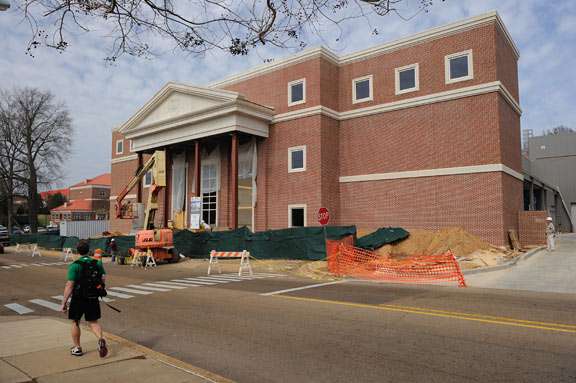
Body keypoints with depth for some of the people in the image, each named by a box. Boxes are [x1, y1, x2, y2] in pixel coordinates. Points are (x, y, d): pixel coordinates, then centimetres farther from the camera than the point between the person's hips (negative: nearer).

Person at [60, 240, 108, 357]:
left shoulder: (75, 265, -15)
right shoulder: (97, 263, -2)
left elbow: (69, 286, -17)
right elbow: (103, 279, 2)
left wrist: (64, 303, -12)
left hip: (78, 299, -3)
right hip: (93, 298, 3)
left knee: (75, 322, 17)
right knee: (93, 322, 13)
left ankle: (77, 348, 27)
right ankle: (101, 339, -12)